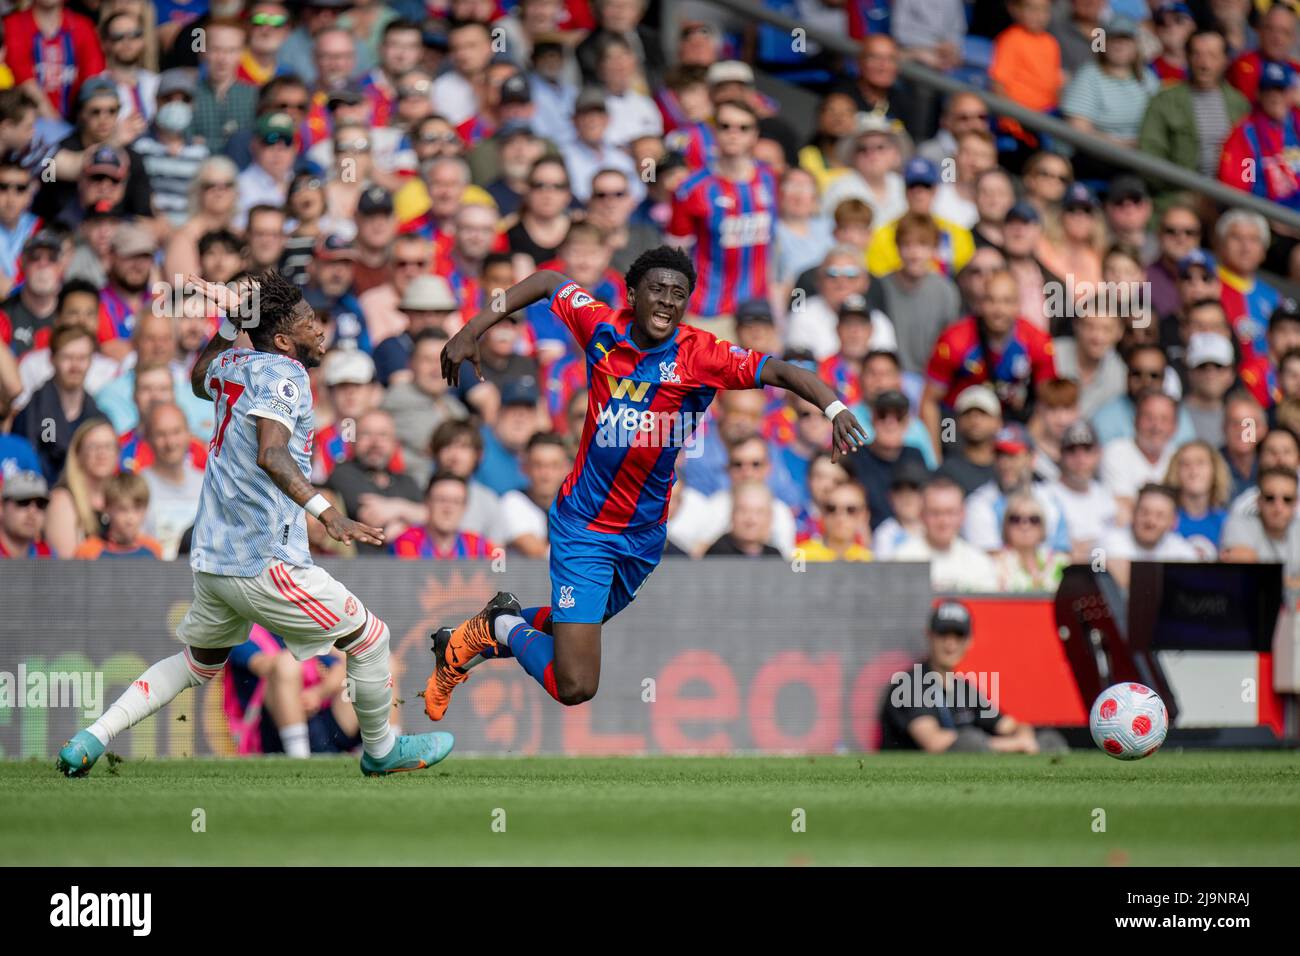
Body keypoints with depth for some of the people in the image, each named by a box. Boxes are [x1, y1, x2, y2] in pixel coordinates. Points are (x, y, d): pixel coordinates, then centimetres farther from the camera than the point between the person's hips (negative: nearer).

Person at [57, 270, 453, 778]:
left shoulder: (233, 365, 10)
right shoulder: (281, 372, -15)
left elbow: (200, 379, 37)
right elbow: (271, 455, -31)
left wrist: (229, 323, 30)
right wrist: (327, 513, -41)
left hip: (211, 559, 9)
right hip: (265, 564, -9)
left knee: (197, 663, 27)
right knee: (369, 638, 8)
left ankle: (92, 739, 15)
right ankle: (381, 750, 25)